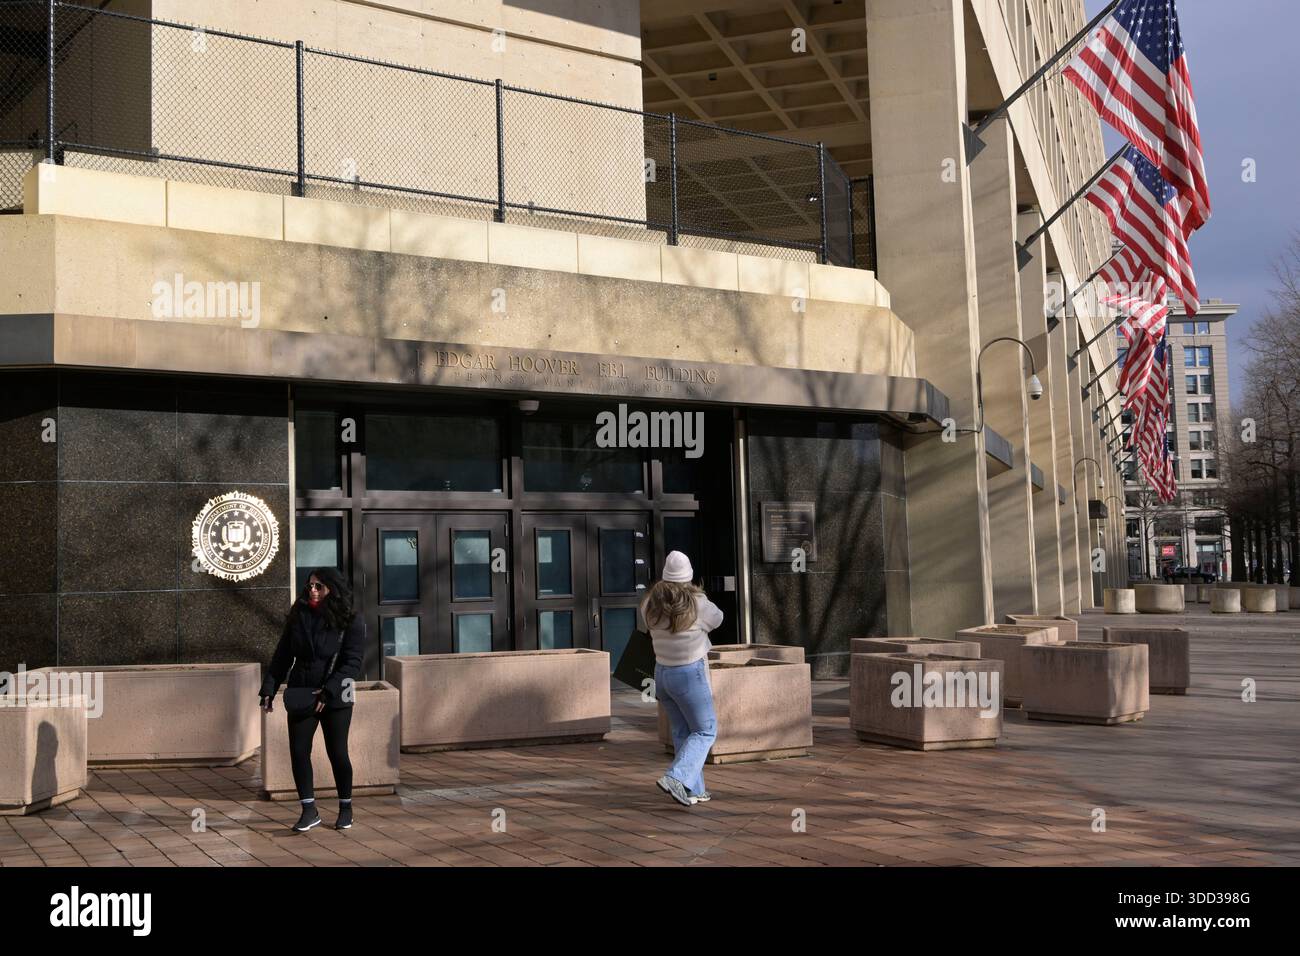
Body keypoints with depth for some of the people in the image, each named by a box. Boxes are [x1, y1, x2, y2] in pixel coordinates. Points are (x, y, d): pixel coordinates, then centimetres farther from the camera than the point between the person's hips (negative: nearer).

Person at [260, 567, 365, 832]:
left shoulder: (350, 622, -6)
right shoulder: (297, 617, 6)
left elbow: (352, 663, -12)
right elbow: (282, 656, 9)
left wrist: (329, 691, -21)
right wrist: (269, 689, 2)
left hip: (335, 699, -3)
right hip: (300, 696, 4)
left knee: (337, 753, 2)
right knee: (298, 751, -2)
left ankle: (345, 807, 20)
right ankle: (309, 810, 8)